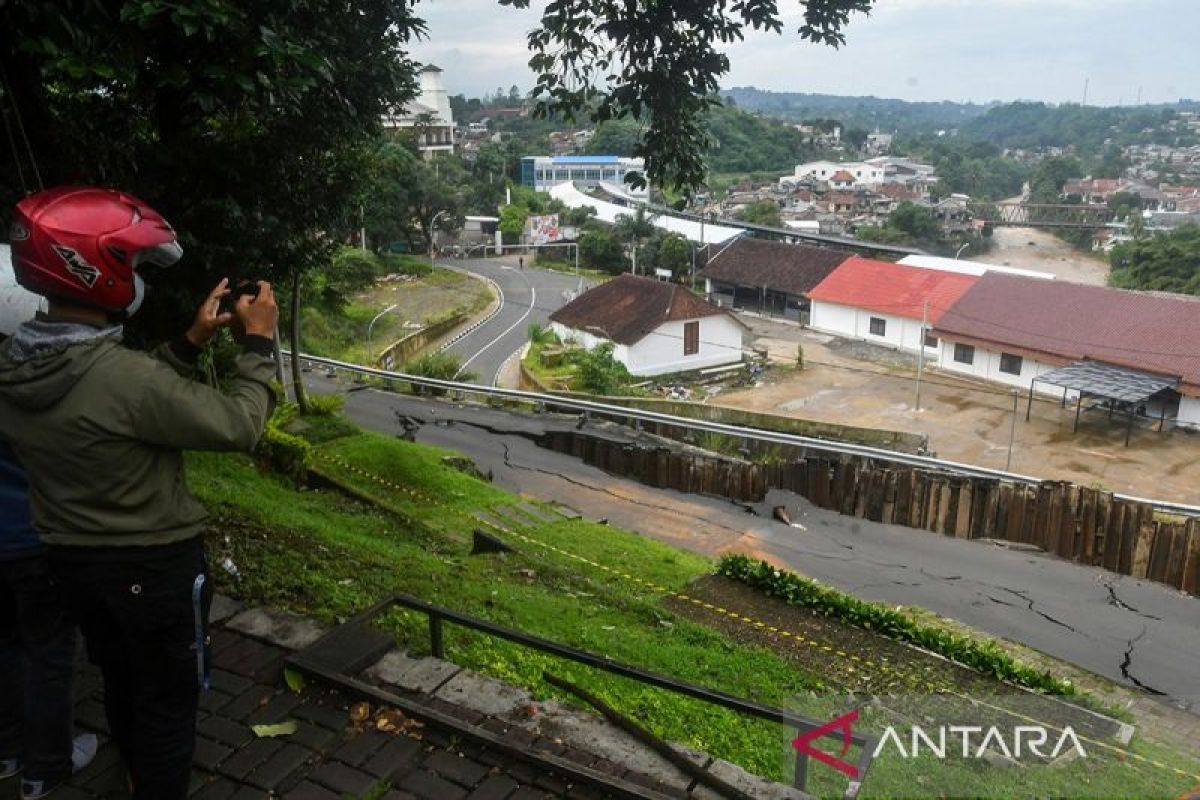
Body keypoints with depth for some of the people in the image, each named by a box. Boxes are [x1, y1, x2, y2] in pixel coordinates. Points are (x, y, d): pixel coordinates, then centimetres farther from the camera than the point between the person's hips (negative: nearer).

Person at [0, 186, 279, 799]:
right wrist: (258, 342, -10)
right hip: (153, 563, -8)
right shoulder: (126, 375, -31)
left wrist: (190, 343, 5)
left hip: (71, 558, 8)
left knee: (122, 684, 27)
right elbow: (238, 426, -21)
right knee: (167, 700, 12)